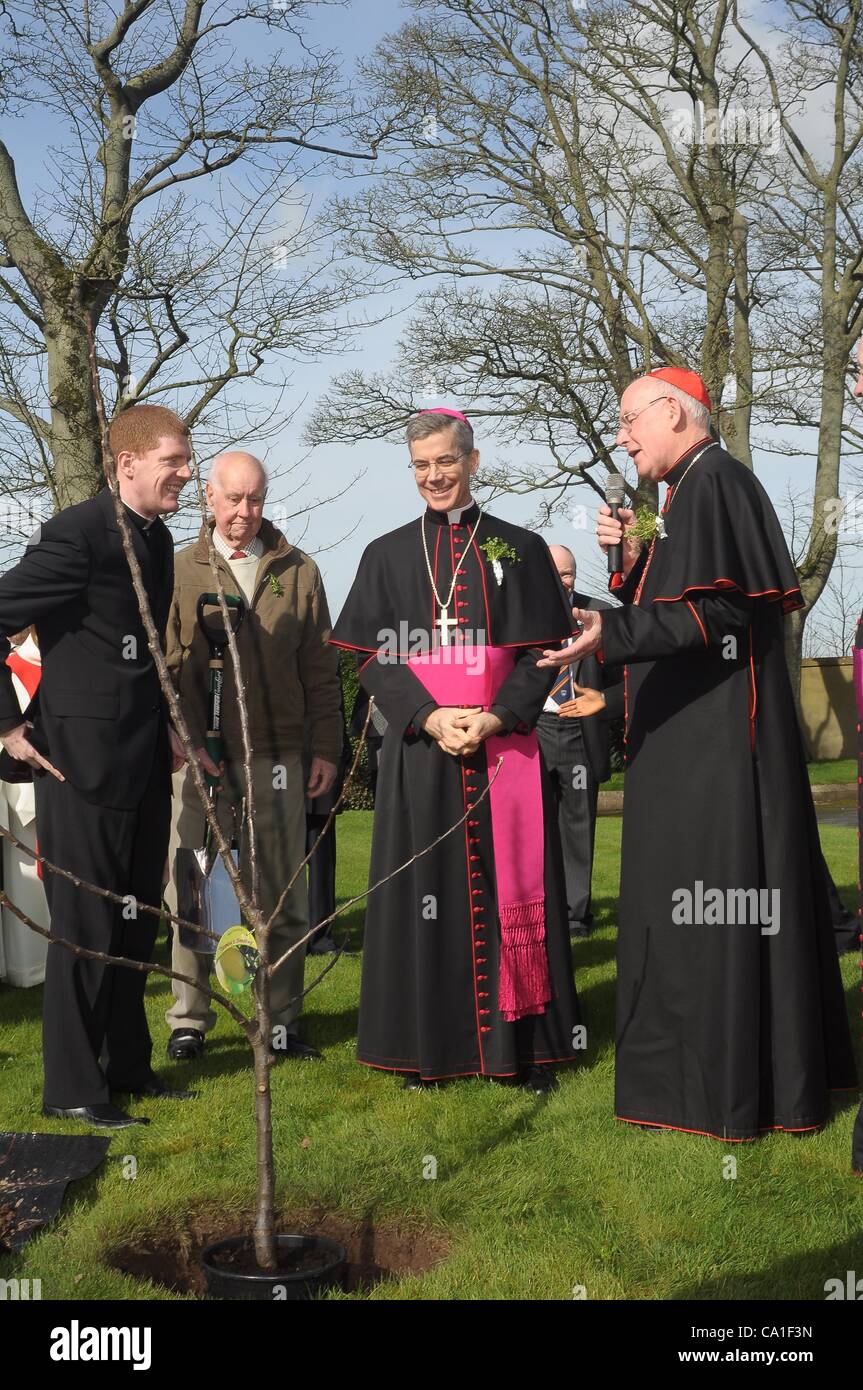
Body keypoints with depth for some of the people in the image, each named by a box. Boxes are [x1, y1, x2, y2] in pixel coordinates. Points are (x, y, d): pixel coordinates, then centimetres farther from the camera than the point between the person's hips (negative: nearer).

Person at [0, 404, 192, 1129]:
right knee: (86, 927, 0)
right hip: (84, 761, -8)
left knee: (136, 922, 16)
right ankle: (72, 1088, 13)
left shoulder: (158, 538, 10)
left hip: (145, 762, 8)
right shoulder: (78, 532, -16)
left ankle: (128, 1065, 30)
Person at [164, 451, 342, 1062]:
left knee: (283, 897, 5)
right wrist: (191, 741, -8)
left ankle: (279, 1021, 15)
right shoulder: (181, 571, 7)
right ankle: (189, 1021, 14)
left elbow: (321, 669, 10)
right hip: (201, 759, -1)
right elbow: (168, 666, 2)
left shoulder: (298, 572, 11)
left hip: (277, 758, 1)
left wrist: (326, 748, 4)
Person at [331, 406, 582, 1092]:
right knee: (426, 887, 2)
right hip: (421, 747, 1)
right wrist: (430, 718, -14)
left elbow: (542, 651, 2)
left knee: (507, 887, 2)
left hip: (504, 745, 0)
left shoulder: (519, 548, 7)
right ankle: (428, 1044, 11)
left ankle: (523, 1043, 10)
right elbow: (374, 657, 2)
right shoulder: (388, 555, 9)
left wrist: (494, 718, -13)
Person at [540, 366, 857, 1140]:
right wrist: (631, 556, 8)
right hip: (698, 738, 10)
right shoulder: (695, 489, 18)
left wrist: (611, 633, -30)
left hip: (714, 745, -10)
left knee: (710, 894, -5)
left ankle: (729, 1086, 5)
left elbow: (715, 613, -22)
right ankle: (764, 1070, 24)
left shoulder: (713, 482, -13)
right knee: (714, 893, 14)